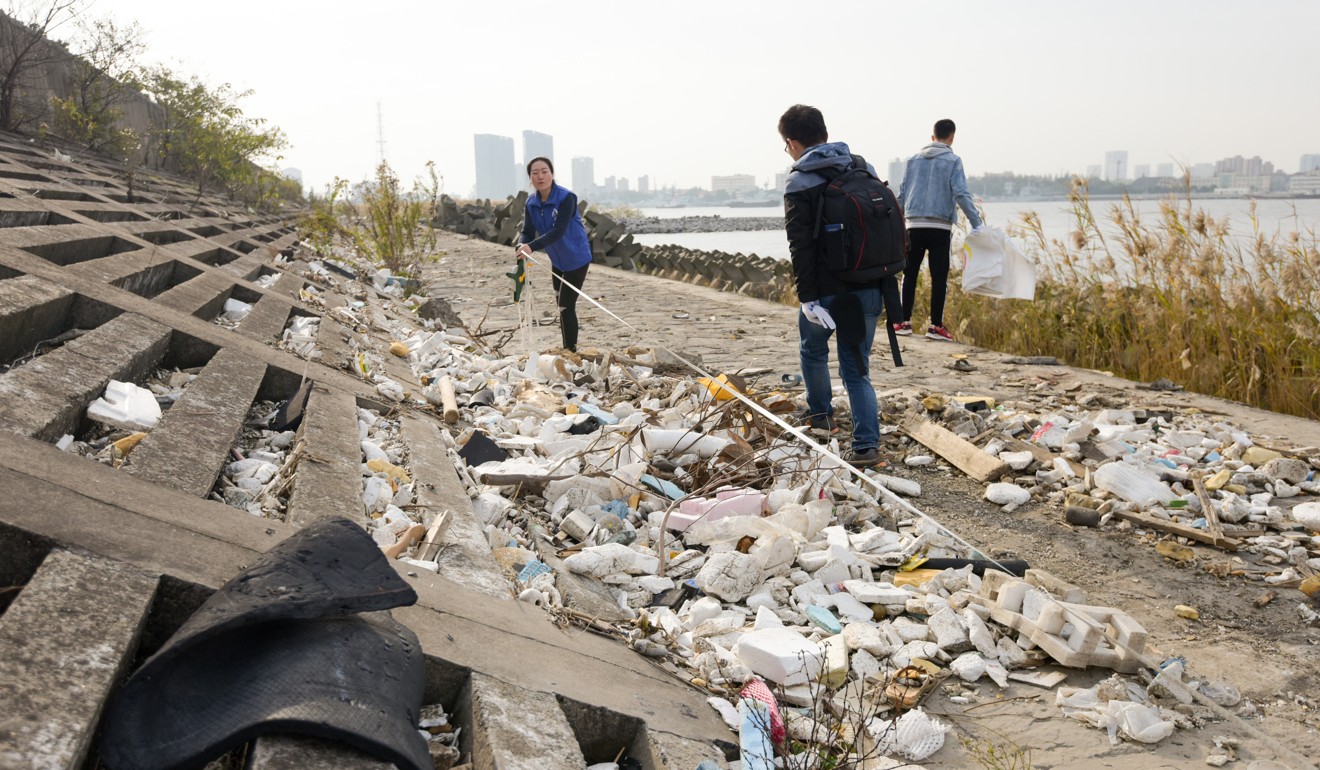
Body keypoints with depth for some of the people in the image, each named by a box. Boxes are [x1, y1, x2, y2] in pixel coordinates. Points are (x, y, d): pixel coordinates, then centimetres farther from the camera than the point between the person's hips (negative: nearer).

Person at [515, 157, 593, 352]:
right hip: (557, 260, 7)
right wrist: (521, 246, -30)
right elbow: (528, 231, -6)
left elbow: (559, 231, -33)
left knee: (566, 307, -9)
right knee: (560, 305, 18)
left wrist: (532, 246, -44)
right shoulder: (531, 202, -4)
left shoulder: (566, 197, -24)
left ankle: (571, 351, 1)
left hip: (576, 259, -7)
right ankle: (567, 348, 33)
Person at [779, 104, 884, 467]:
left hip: (827, 290, -4)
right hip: (869, 288, 4)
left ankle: (820, 413, 41)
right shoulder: (862, 166, 7)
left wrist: (807, 297, -19)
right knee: (857, 366, 8)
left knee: (813, 350, 24)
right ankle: (866, 445, 0)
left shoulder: (799, 184, -10)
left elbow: (801, 246, -18)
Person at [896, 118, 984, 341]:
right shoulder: (952, 161, -1)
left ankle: (904, 322, 9)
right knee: (939, 277, 1)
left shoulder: (913, 160, 11)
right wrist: (976, 223, -9)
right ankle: (935, 325, 0)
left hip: (914, 226, 3)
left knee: (910, 275, 9)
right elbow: (961, 194, -11)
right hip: (940, 228, -3)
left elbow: (902, 195, 12)